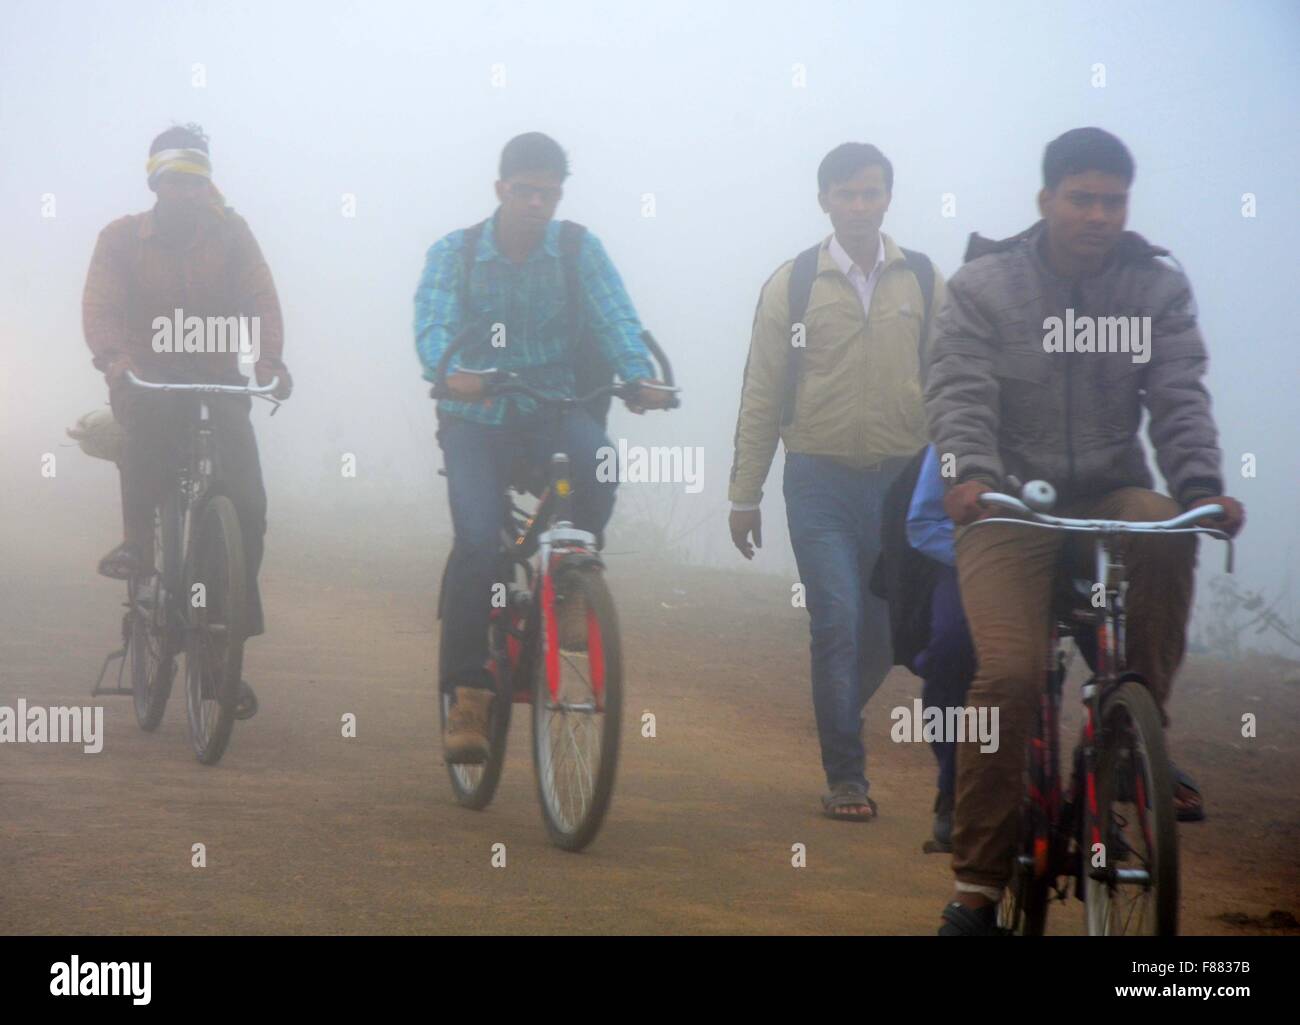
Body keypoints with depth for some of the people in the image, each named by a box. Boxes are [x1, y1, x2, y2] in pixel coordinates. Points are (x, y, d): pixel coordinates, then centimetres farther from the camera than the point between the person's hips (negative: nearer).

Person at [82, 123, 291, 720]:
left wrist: (269, 358, -28)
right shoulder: (122, 238, 2)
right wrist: (111, 357, -34)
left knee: (247, 503, -13)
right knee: (142, 414, -38)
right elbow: (100, 304, -12)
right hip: (148, 378, -1)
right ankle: (137, 541, -26)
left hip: (218, 383, 1)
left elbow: (259, 297, -8)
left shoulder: (229, 233, 4)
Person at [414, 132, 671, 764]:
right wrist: (451, 373, -38)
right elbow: (433, 326, -15)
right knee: (477, 539, -20)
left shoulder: (580, 250, 3)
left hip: (556, 408, 1)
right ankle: (467, 694, -12)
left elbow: (616, 320, -10)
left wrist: (641, 378, -31)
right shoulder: (454, 253, 1)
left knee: (595, 463, -33)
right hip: (477, 415, -1)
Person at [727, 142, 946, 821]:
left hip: (902, 481, 2)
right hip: (820, 483, -2)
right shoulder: (792, 284, 2)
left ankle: (838, 722, 34)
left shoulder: (924, 282, 5)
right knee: (836, 624, -8)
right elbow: (762, 396, 4)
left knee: (889, 629, 7)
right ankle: (846, 776, 0)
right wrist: (745, 494, 2)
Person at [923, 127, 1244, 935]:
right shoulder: (984, 286, 0)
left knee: (1168, 535, -35)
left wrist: (1200, 485, -24)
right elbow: (958, 392, -10)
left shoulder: (1159, 288, 4)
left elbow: (1180, 398, -5)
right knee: (1010, 674, -22)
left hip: (1113, 491, 2)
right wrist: (970, 474, -30)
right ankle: (978, 888, -13)